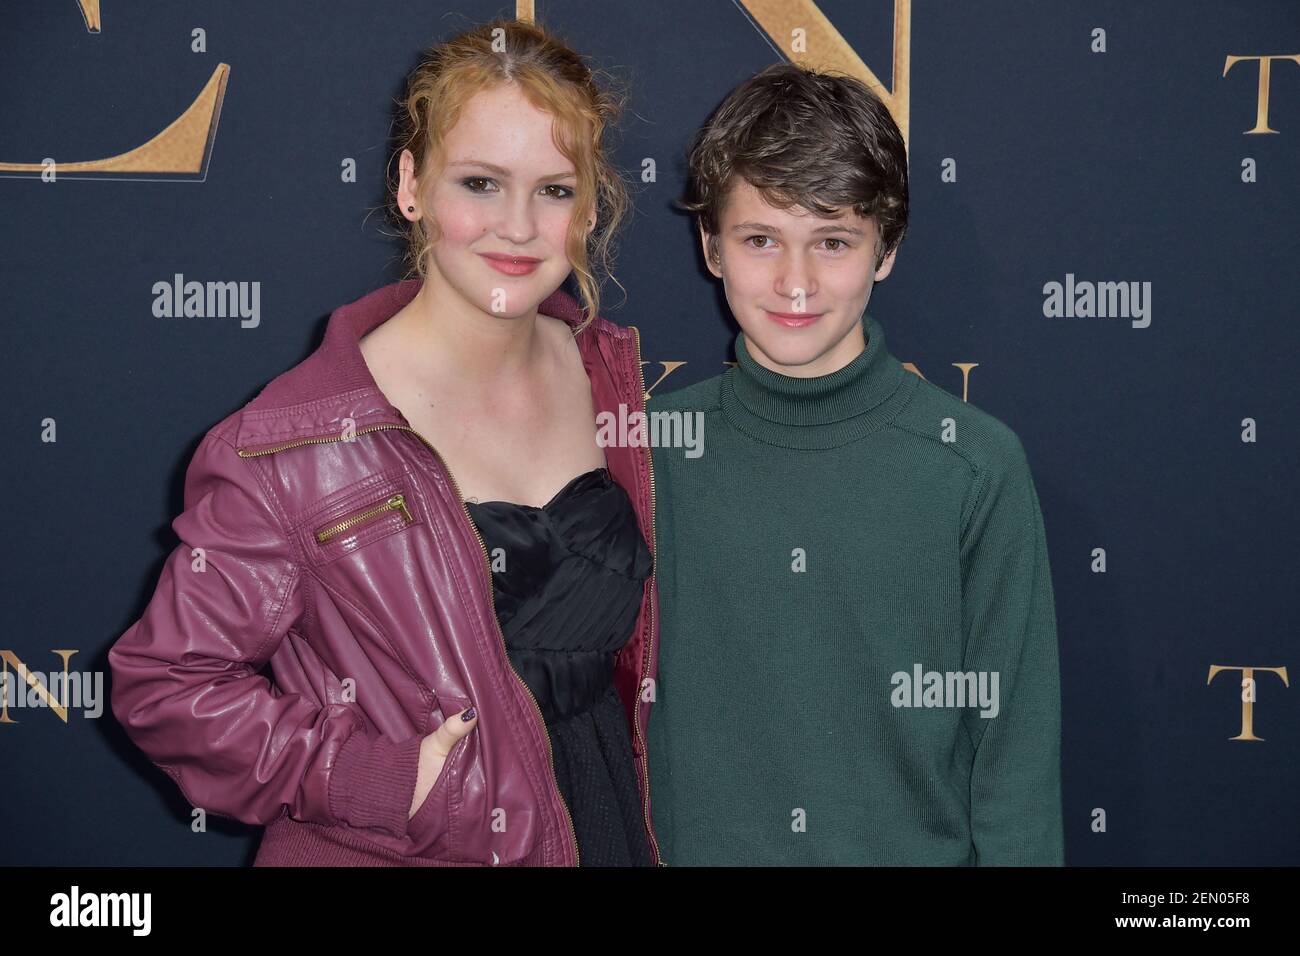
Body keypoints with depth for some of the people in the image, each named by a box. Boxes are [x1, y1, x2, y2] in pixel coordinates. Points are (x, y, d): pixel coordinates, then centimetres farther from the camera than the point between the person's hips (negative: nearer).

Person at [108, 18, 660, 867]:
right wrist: (375, 783, -22)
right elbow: (164, 682, -15)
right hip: (401, 849, -5)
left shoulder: (611, 374, -4)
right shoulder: (301, 446, -21)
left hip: (605, 826, 5)